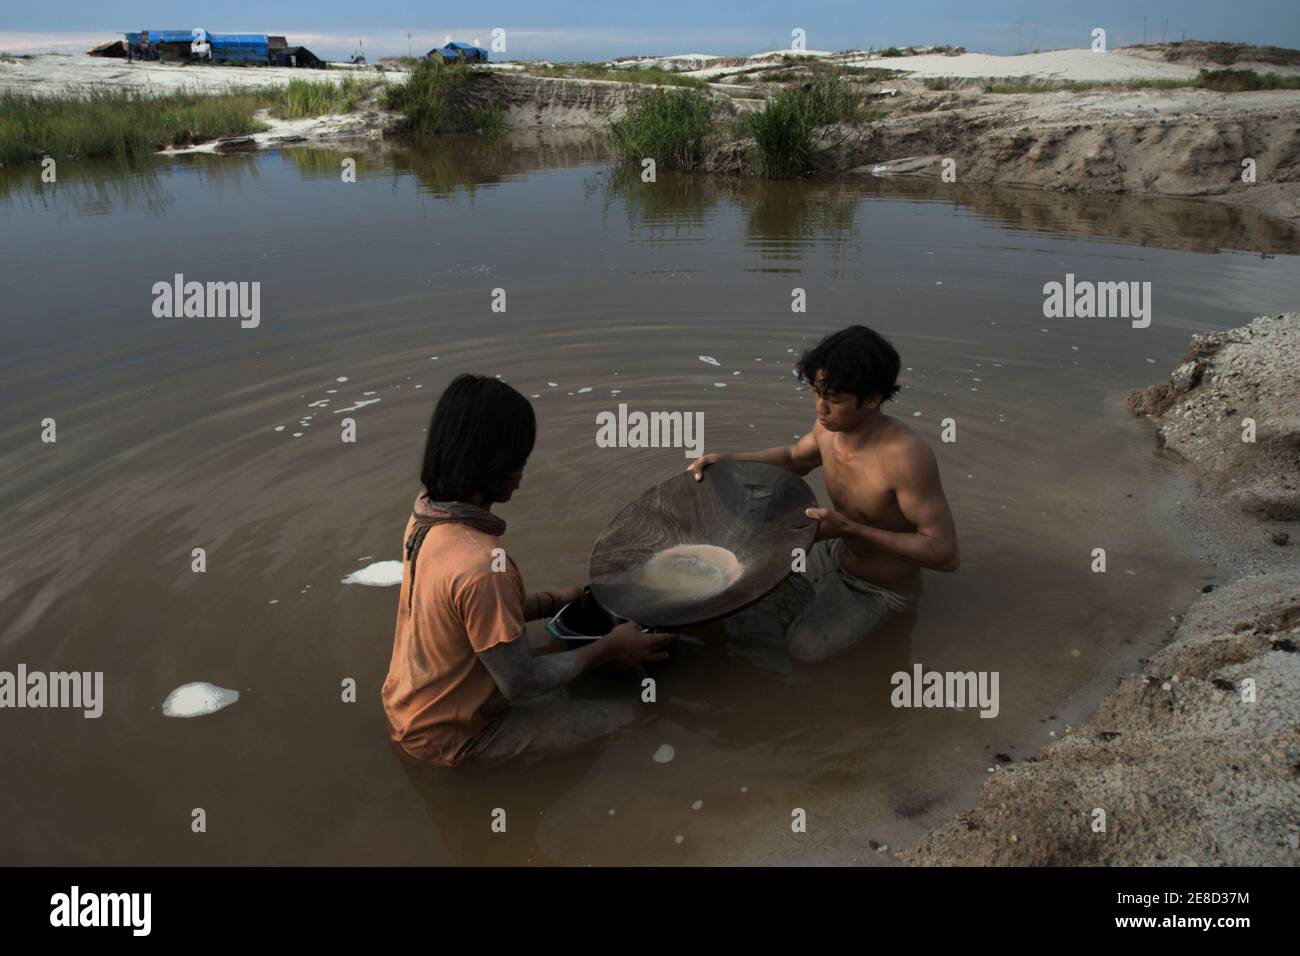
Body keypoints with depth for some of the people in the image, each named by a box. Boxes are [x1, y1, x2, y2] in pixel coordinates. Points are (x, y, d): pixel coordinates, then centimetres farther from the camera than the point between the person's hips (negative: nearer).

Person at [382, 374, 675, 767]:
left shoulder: (426, 515, -7)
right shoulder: (482, 565, -34)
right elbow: (520, 684, -24)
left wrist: (554, 600, 10)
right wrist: (608, 649, -12)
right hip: (453, 735, -8)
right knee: (640, 713, -6)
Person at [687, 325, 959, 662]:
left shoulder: (905, 454, -36)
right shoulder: (831, 425, -13)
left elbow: (946, 553, -32)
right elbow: (795, 458, 11)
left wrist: (849, 529, -36)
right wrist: (727, 460, -6)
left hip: (877, 591, -7)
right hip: (835, 555, 7)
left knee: (797, 648, -26)